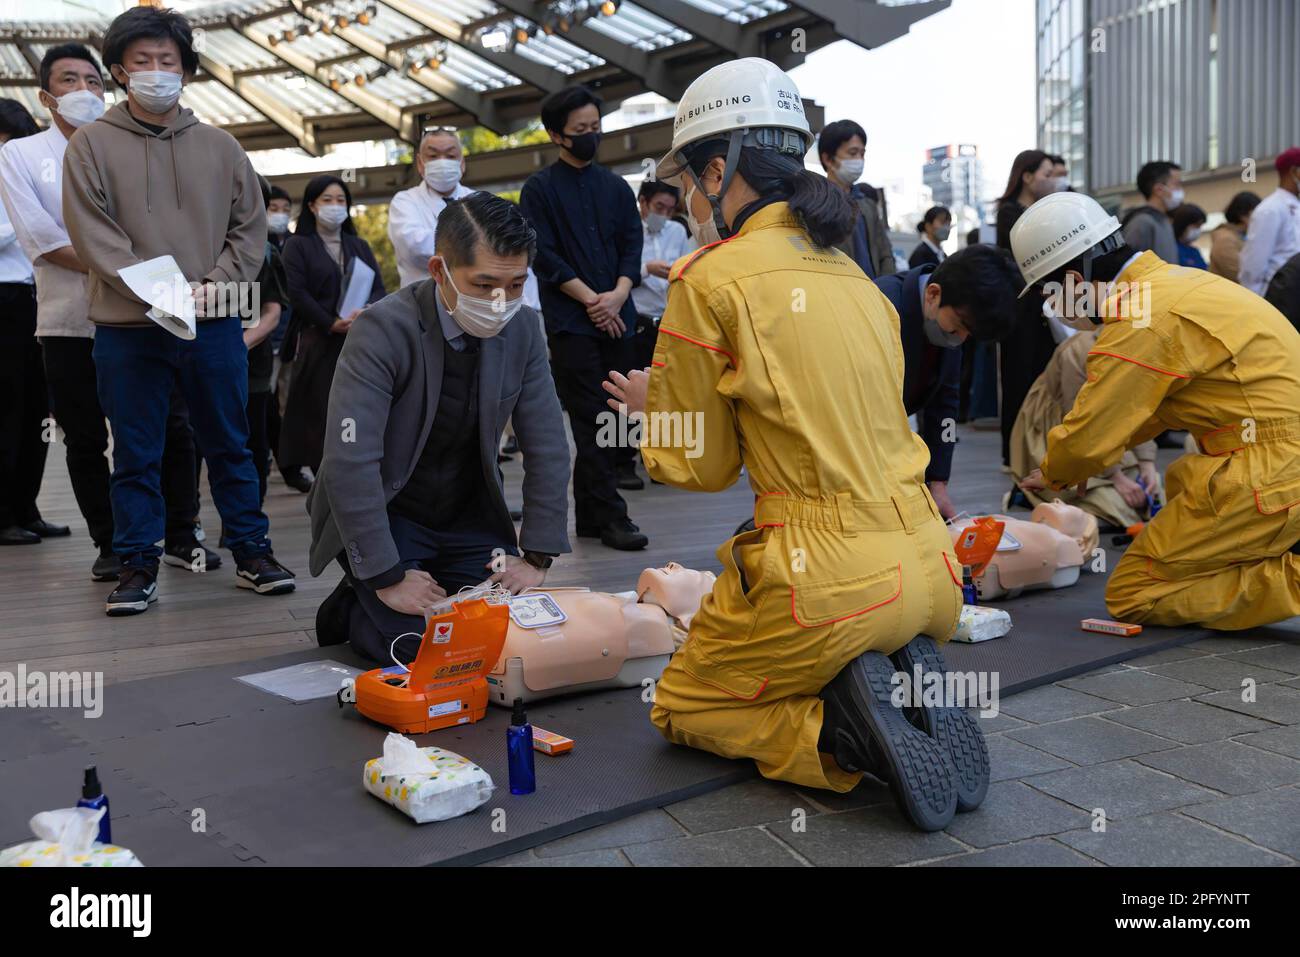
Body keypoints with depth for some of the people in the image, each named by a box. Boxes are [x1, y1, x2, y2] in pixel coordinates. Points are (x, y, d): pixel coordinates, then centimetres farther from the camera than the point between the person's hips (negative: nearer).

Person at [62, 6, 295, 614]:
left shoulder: (220, 147, 10)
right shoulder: (92, 145, 2)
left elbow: (250, 225, 9)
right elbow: (92, 234, -6)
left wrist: (220, 282, -8)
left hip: (214, 325, 2)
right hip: (128, 329, -2)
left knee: (229, 446, 9)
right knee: (135, 456, 6)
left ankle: (251, 553, 19)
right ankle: (138, 567, 16)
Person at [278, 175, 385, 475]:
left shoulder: (359, 245, 19)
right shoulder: (297, 245, 7)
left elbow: (379, 288, 10)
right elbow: (297, 294, -5)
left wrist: (367, 311, -12)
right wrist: (332, 324, -14)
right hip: (318, 343, -3)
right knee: (321, 417, -6)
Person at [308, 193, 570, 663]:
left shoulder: (522, 328, -9)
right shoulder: (382, 330, -25)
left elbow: (547, 447, -6)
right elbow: (349, 462, -30)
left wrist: (536, 556, -11)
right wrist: (388, 578, -29)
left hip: (469, 516, 5)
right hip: (384, 515, -5)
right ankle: (350, 609, 13)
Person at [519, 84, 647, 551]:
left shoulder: (615, 187, 15)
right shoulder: (540, 188, 2)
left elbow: (632, 245, 9)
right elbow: (545, 257, -5)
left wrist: (618, 294, -9)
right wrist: (592, 300, -11)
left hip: (618, 318, 5)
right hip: (570, 321, -4)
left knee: (616, 420, 4)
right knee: (592, 421, -6)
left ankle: (589, 513, 14)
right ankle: (611, 516, -2)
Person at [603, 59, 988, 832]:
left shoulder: (711, 279, -8)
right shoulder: (851, 274, 12)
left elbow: (699, 465, -1)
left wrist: (652, 405, 19)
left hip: (828, 584, -6)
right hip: (928, 571, 7)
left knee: (682, 708, 19)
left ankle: (841, 733, -7)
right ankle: (910, 687, 3)